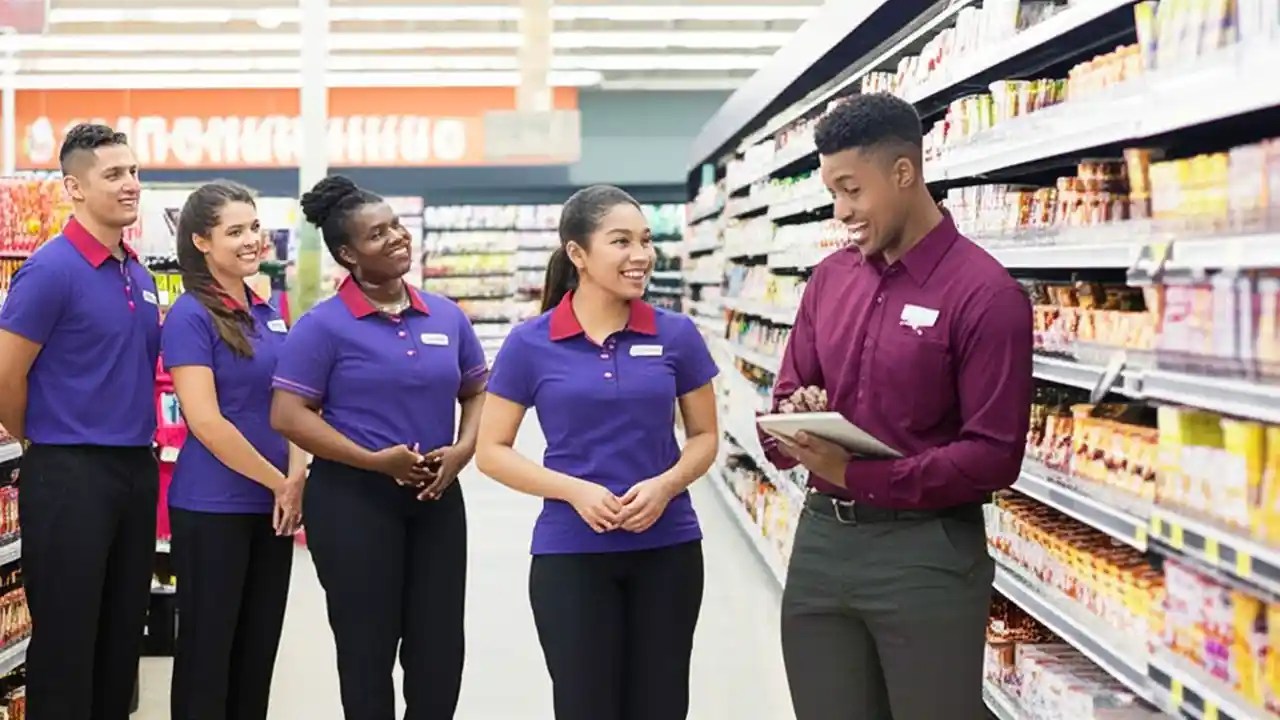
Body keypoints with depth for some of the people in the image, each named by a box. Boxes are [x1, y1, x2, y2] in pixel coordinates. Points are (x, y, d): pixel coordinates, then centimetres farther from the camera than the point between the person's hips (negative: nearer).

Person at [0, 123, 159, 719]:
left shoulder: (139, 275, 10)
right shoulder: (52, 268, -13)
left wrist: (138, 442, 15)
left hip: (136, 468, 7)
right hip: (70, 473, -7)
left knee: (123, 636, 14)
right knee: (66, 640, 0)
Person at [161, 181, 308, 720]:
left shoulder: (268, 311, 10)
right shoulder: (190, 317, -12)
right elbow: (205, 422, -18)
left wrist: (297, 477, -3)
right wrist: (279, 483, -12)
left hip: (271, 506, 7)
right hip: (212, 508, -7)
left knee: (258, 650, 12)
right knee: (208, 650, 2)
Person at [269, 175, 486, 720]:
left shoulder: (447, 317, 6)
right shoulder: (324, 325, -8)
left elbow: (477, 392, 16)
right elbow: (288, 415, -12)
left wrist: (462, 451, -4)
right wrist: (375, 460, -18)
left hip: (436, 498, 4)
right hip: (353, 499, -4)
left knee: (441, 649, 7)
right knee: (369, 648, 6)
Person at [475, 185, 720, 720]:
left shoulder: (677, 335, 0)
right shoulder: (530, 344, -5)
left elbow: (704, 436, 8)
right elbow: (491, 451, -1)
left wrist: (665, 485, -12)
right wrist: (575, 490, -15)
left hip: (668, 549, 2)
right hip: (570, 554, -2)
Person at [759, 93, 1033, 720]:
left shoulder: (985, 293, -12)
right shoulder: (829, 279, 9)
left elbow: (995, 455, -16)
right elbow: (786, 399, 16)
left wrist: (856, 475, -20)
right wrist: (794, 428, -8)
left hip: (927, 552, -6)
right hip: (821, 541, 6)